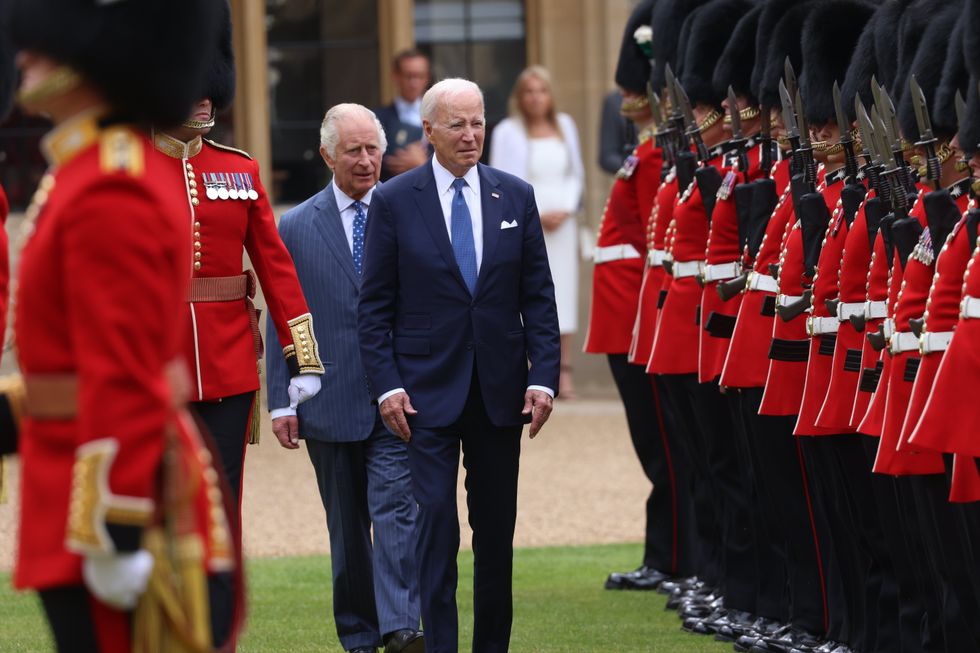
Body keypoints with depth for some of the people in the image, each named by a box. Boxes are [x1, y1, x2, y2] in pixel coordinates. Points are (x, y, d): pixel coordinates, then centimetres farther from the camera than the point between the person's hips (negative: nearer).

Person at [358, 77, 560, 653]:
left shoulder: (516, 196, 5)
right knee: (437, 523, -9)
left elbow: (538, 296, 6)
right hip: (428, 391, -3)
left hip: (500, 389, 3)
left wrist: (543, 377, -2)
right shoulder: (394, 202, -2)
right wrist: (387, 384, -9)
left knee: (497, 529, 9)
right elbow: (375, 304, 0)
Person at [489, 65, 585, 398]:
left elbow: (576, 174, 14)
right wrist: (536, 215, -11)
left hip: (561, 224, 4)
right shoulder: (508, 132, -2)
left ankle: (564, 371, 4)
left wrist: (565, 210, -2)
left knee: (564, 295, 1)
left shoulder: (564, 126, 12)